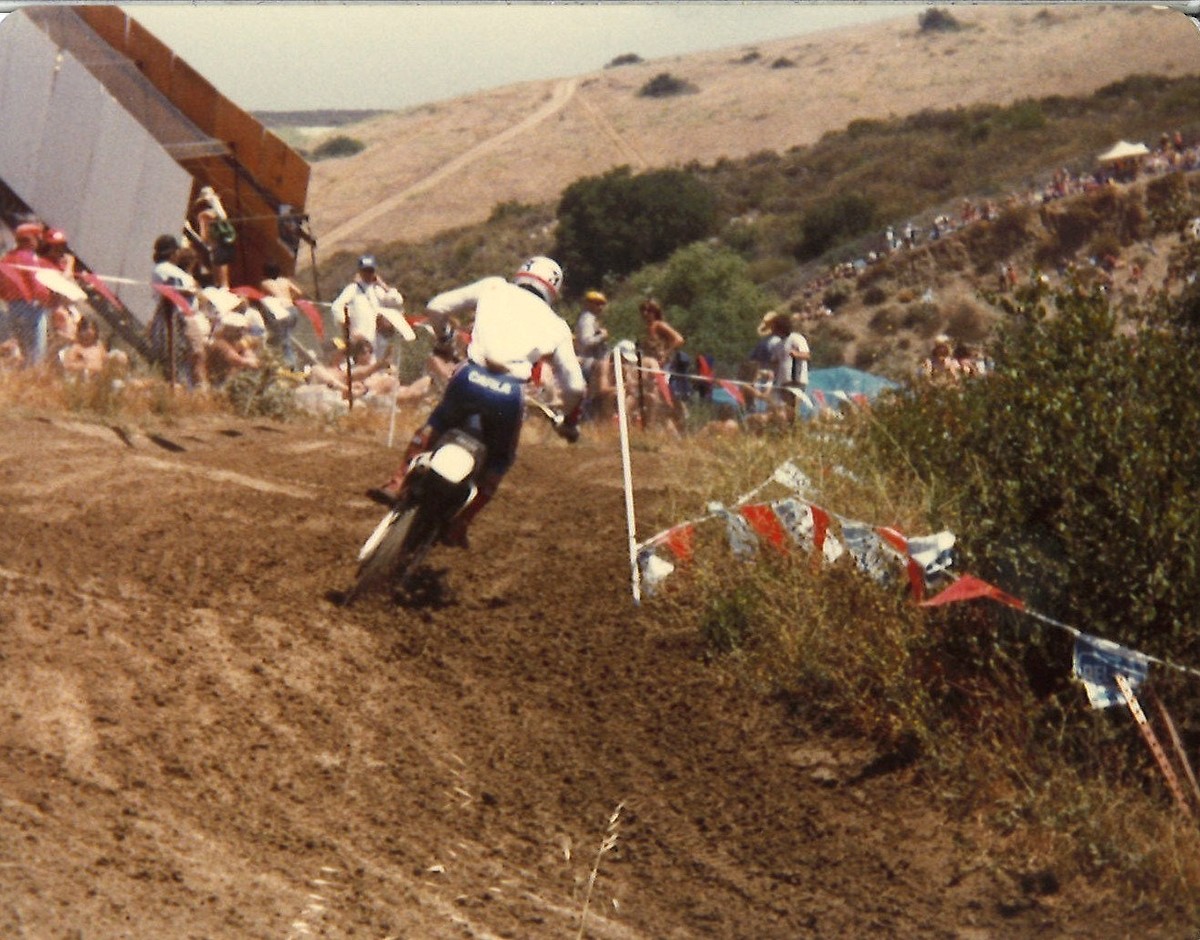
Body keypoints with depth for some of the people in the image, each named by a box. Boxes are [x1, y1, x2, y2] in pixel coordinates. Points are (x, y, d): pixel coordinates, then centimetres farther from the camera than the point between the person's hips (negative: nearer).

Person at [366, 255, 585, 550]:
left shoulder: (494, 288, 20)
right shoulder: (556, 326, 21)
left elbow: (437, 306, 17)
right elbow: (574, 386, 19)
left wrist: (444, 339, 39)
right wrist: (570, 422, 38)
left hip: (471, 378, 0)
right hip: (509, 393, 0)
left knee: (437, 423, 32)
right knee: (499, 460, 26)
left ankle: (397, 484, 20)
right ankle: (459, 526, 19)